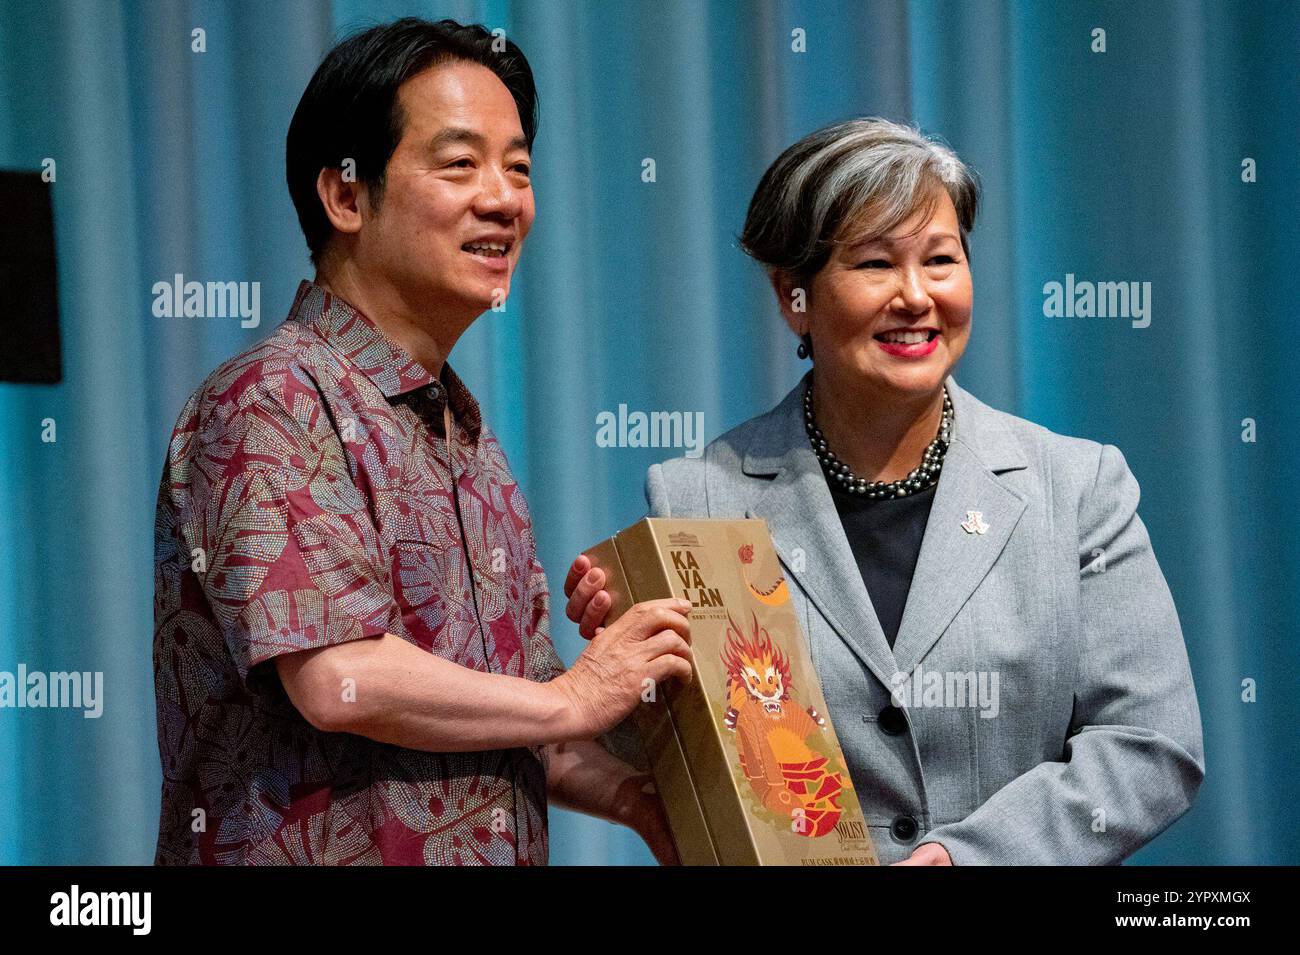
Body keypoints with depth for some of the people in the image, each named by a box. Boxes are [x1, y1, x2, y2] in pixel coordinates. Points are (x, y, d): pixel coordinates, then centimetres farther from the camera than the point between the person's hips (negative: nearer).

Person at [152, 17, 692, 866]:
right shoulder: (275, 404, -10)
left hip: (497, 850, 8)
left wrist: (636, 798, 1)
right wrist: (575, 699, -8)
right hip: (315, 853, -7)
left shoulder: (467, 439, 16)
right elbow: (340, 681, -21)